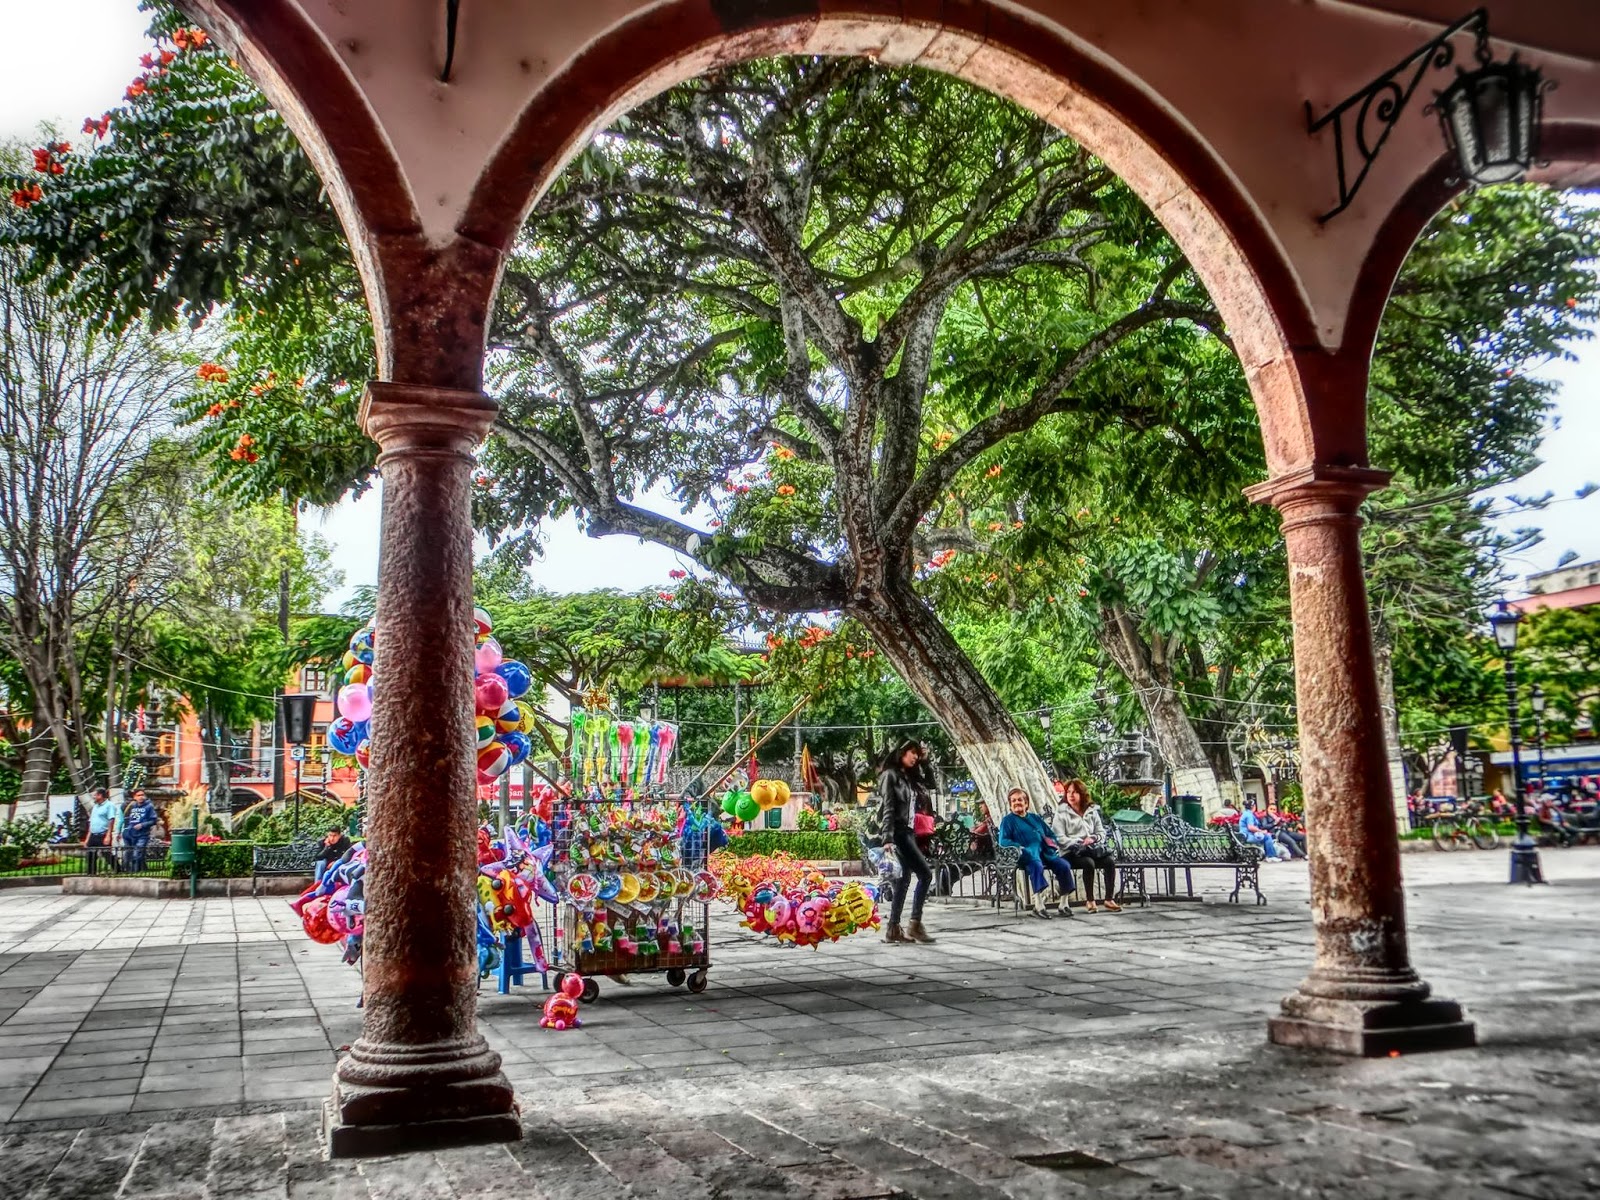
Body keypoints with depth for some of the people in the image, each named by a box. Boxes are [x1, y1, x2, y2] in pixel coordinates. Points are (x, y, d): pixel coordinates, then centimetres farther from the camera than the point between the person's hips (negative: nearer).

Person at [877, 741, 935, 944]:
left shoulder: (907, 777, 20)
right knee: (925, 873, -13)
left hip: (908, 832, 9)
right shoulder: (890, 775, -6)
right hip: (898, 833, -9)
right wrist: (887, 838, -22)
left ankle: (894, 929, 9)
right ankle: (915, 924, -10)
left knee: (905, 878, 7)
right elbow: (887, 808, -16)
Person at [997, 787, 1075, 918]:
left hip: (1045, 852, 5)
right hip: (1027, 854, -5)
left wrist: (1055, 845, 8)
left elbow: (1051, 834, 30)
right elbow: (1003, 841, 1)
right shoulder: (1008, 820, 14)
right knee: (1037, 865, -38)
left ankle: (1063, 904, -12)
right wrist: (1019, 847, -15)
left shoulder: (1035, 818, 29)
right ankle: (1038, 905, -43)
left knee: (1064, 865, -21)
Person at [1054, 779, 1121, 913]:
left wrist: (1093, 838, -7)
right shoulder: (1061, 813, 3)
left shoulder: (1092, 811, 17)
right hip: (1071, 852, -4)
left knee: (1110, 860, -25)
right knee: (1089, 863, -35)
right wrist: (1078, 844, -17)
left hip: (1092, 848, 4)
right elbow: (1060, 838, -5)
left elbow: (1102, 833, 15)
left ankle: (1109, 899, -19)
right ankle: (1089, 901, -23)